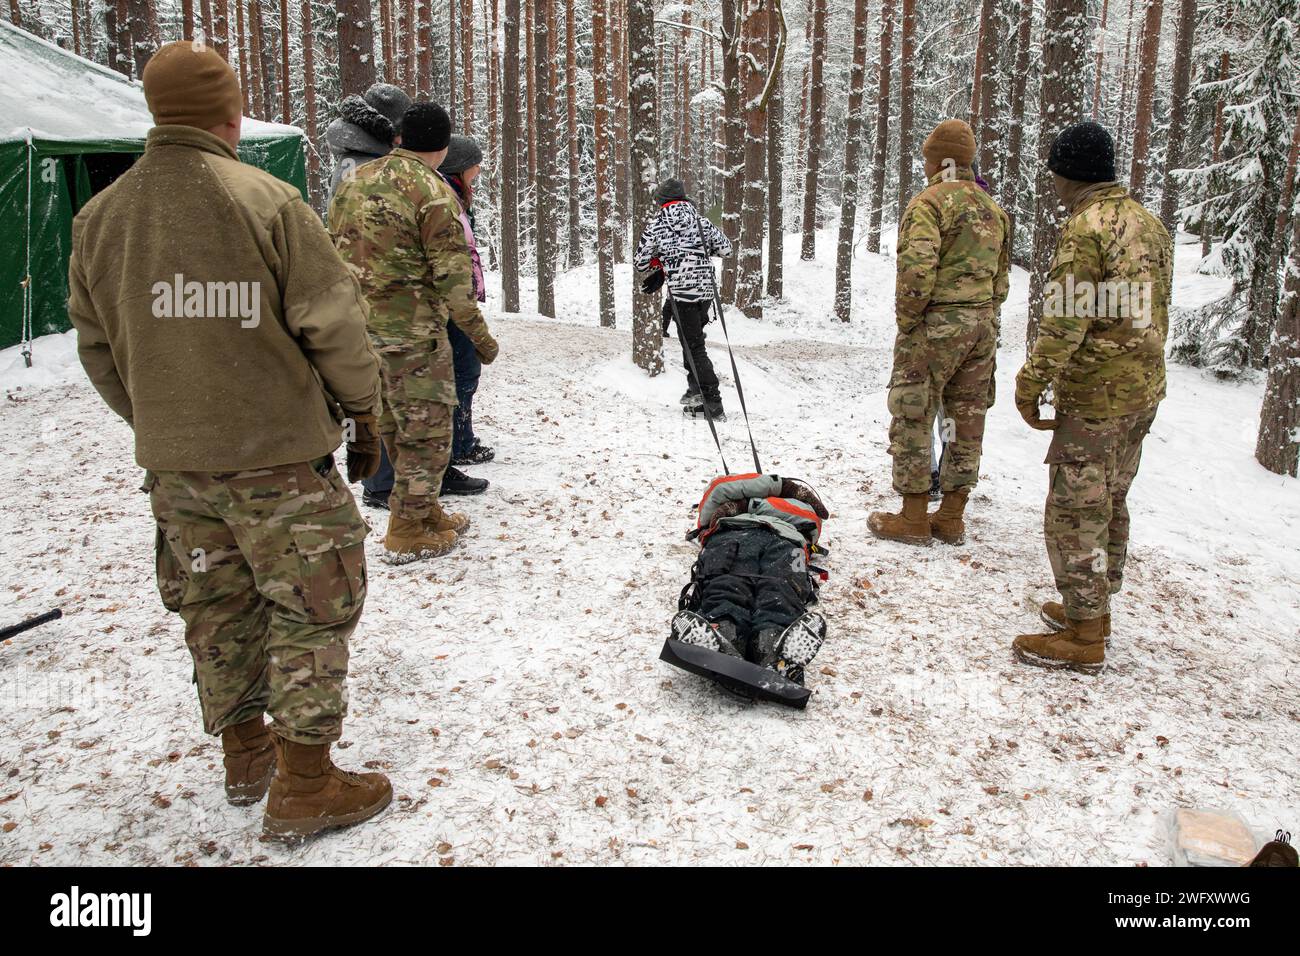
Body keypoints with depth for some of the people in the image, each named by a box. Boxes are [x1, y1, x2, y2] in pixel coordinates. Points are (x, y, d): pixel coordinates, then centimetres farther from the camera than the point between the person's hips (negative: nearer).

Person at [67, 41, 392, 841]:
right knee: (310, 609, 6)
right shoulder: (269, 203, -15)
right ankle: (303, 787, 13)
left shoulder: (99, 218, 3)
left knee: (217, 609, 19)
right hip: (280, 453, -5)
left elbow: (98, 347, 10)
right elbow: (333, 324, -13)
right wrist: (363, 413, 1)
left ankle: (245, 756, 35)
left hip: (173, 462, 6)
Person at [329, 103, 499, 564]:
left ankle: (425, 512, 32)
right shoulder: (433, 192, -13)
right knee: (428, 429, 5)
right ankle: (408, 534, 11)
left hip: (357, 325, 8)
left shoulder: (354, 180, 9)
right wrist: (479, 334, -6)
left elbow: (332, 251, 14)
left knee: (395, 428, 18)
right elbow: (452, 276, -15)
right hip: (411, 329, -7)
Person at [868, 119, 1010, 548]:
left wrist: (906, 319, -11)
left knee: (912, 418, 2)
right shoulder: (992, 208, 15)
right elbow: (1001, 275, 18)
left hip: (936, 324, -8)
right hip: (983, 326, 8)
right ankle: (951, 517, 20)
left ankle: (913, 518, 7)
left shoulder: (930, 202, -11)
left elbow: (917, 269, -22)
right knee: (966, 421, 11)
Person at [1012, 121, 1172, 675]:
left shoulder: (1085, 228, -17)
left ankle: (1084, 638, 5)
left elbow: (1064, 322, -21)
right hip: (1145, 390, 9)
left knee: (1075, 511, -2)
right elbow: (1157, 312, 16)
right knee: (1111, 503, 19)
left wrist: (1031, 385, -13)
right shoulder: (1149, 224, 12)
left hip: (1094, 397, -9)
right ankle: (1094, 608, 31)